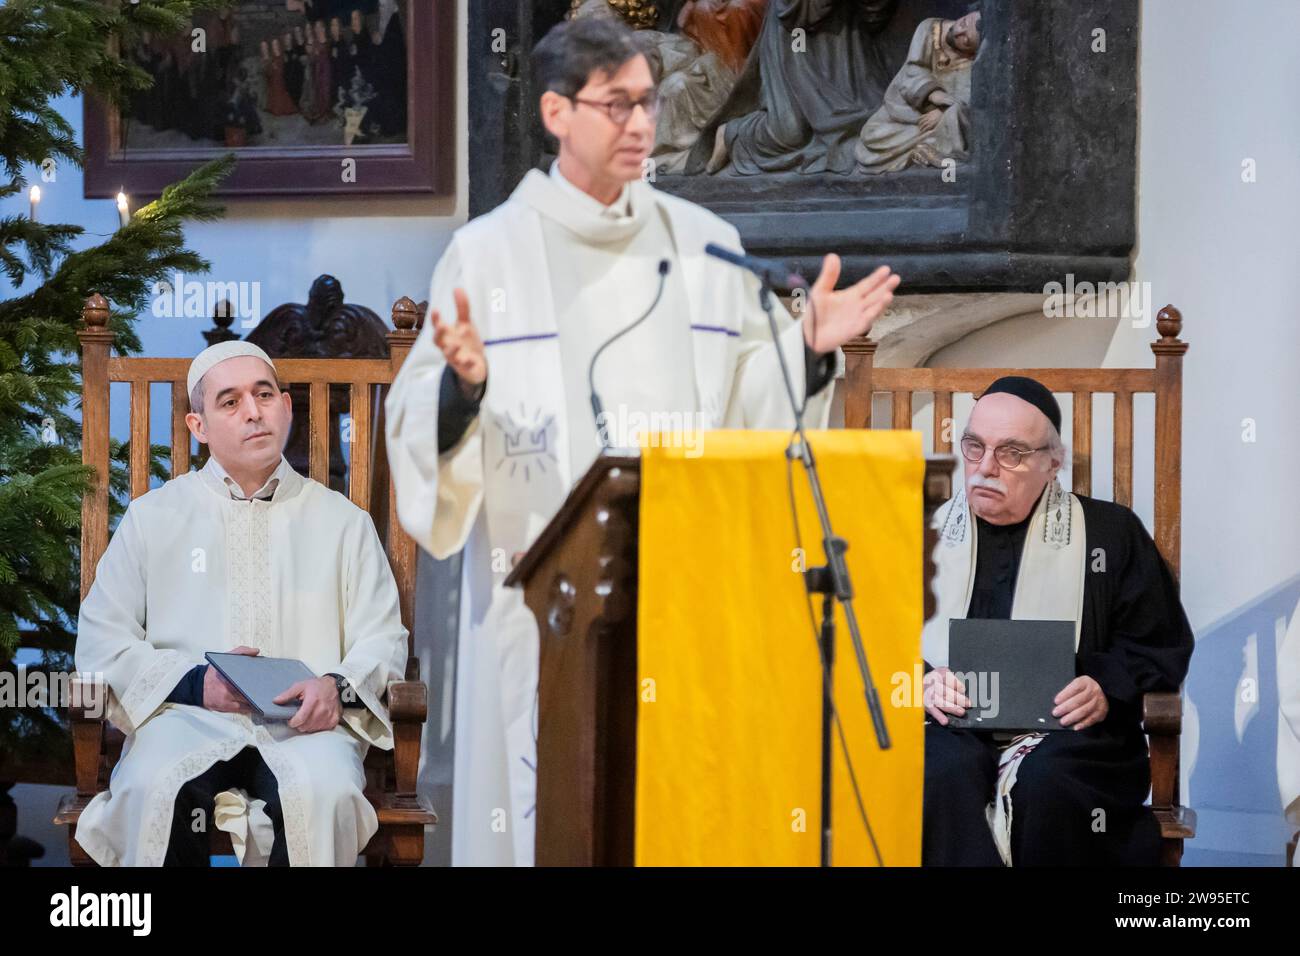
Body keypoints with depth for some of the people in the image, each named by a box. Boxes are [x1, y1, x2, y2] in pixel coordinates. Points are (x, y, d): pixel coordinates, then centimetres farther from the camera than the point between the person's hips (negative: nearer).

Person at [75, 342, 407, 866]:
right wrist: (194, 683, -7)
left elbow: (382, 640, 13)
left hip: (304, 723, 0)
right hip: (186, 717, 0)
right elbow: (100, 641, 10)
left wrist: (337, 686, -11)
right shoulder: (152, 517, 17)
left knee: (322, 793, -36)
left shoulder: (341, 520, 19)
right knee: (156, 792, -36)